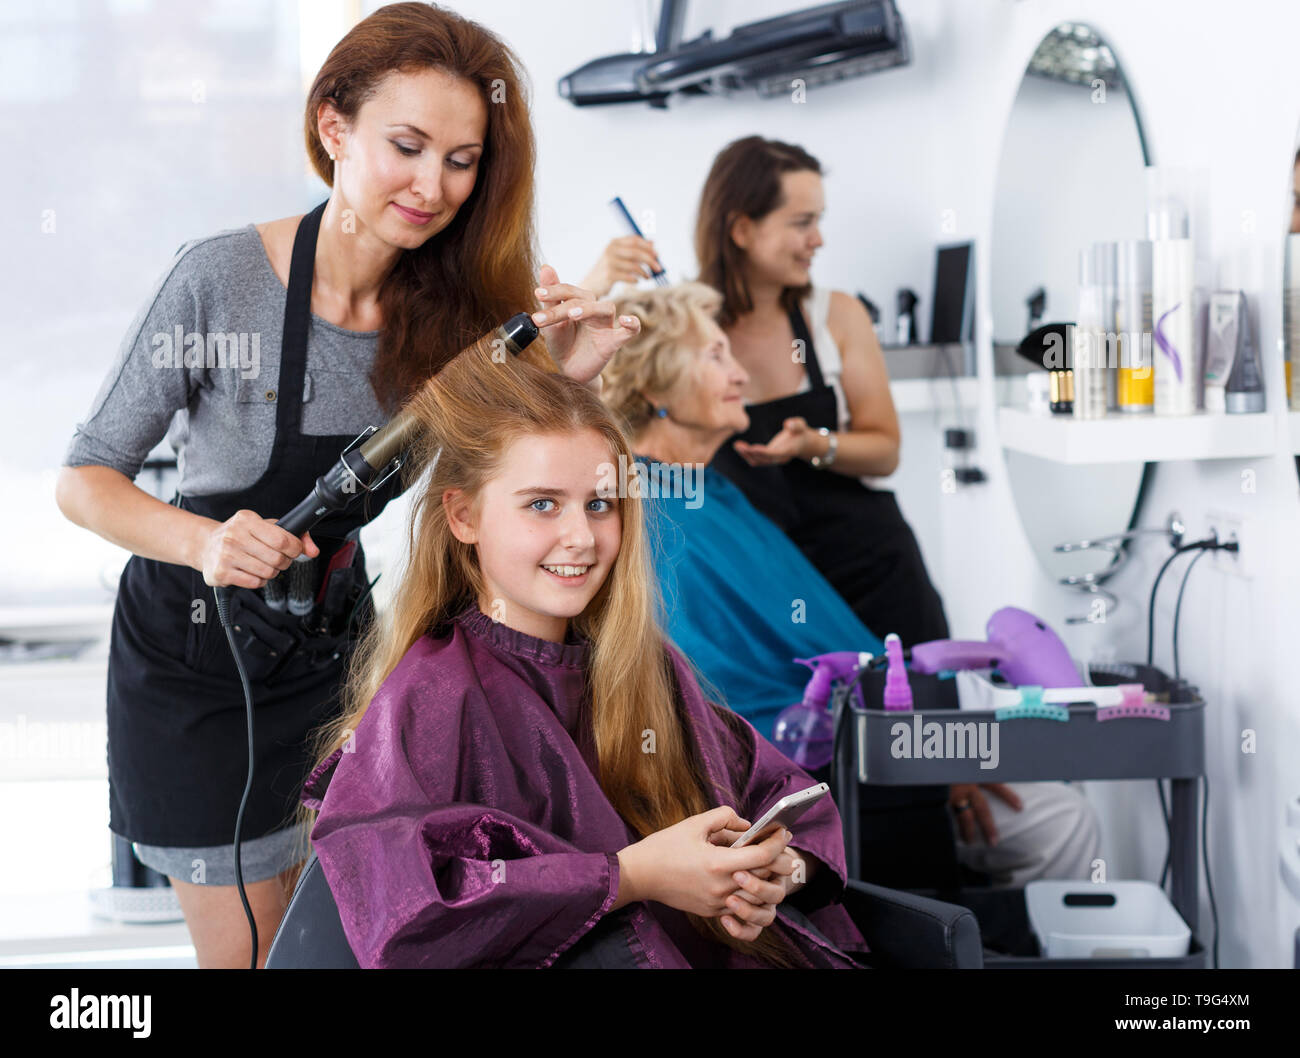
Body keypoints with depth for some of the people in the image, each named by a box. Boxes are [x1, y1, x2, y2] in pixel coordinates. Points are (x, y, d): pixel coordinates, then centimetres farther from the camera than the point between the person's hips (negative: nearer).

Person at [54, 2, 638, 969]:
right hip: (195, 661, -4)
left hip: (334, 642, 4)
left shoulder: (458, 305, -8)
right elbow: (86, 479, -15)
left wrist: (562, 381, -22)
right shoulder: (224, 279, -21)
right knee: (251, 953, 3)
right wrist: (204, 543, -34)